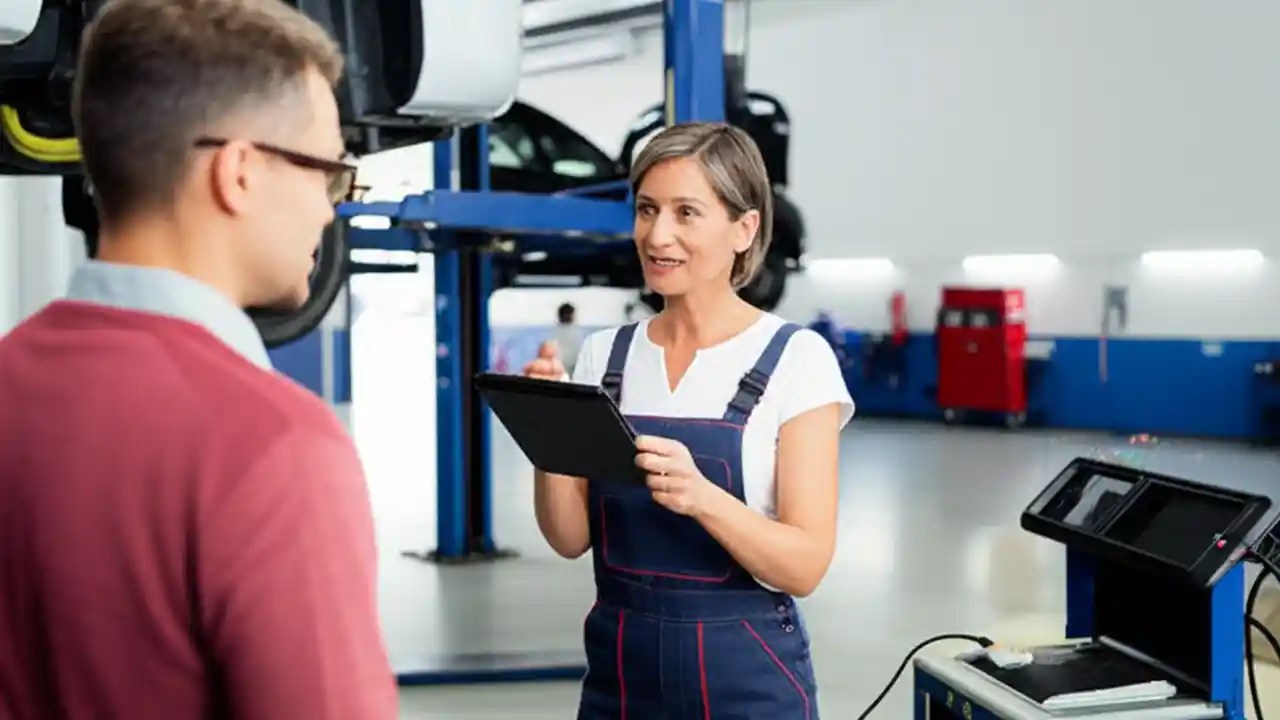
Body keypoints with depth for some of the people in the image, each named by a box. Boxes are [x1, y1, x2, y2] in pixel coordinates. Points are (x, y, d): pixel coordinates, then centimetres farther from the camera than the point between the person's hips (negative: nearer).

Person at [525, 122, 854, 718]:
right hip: (619, 671, 4)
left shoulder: (795, 358, -10)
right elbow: (571, 539, 1)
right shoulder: (603, 355, 2)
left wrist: (702, 497, -30)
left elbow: (805, 566, -14)